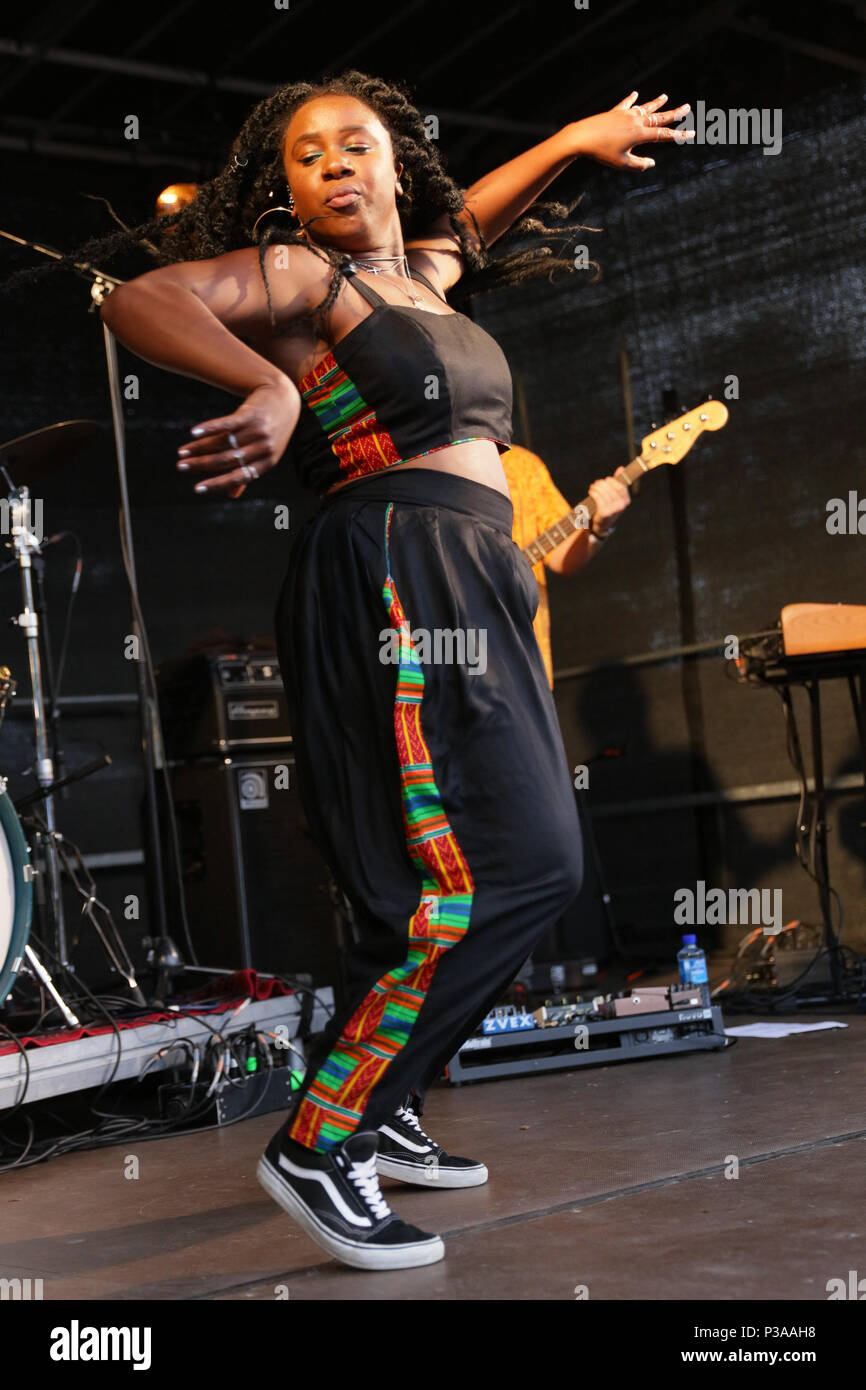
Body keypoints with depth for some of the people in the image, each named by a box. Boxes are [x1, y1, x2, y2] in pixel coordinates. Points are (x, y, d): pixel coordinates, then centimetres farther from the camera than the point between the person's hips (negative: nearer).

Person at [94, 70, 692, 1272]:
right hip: (395, 582, -9)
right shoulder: (302, 277, -3)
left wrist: (577, 139, 51)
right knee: (488, 876, -19)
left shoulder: (424, 270, 21)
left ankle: (380, 1112, 17)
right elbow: (140, 300, -19)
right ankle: (316, 1146, -11)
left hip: (471, 588, 9)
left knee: (524, 870, 7)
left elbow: (463, 216, 45)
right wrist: (269, 384, -36)